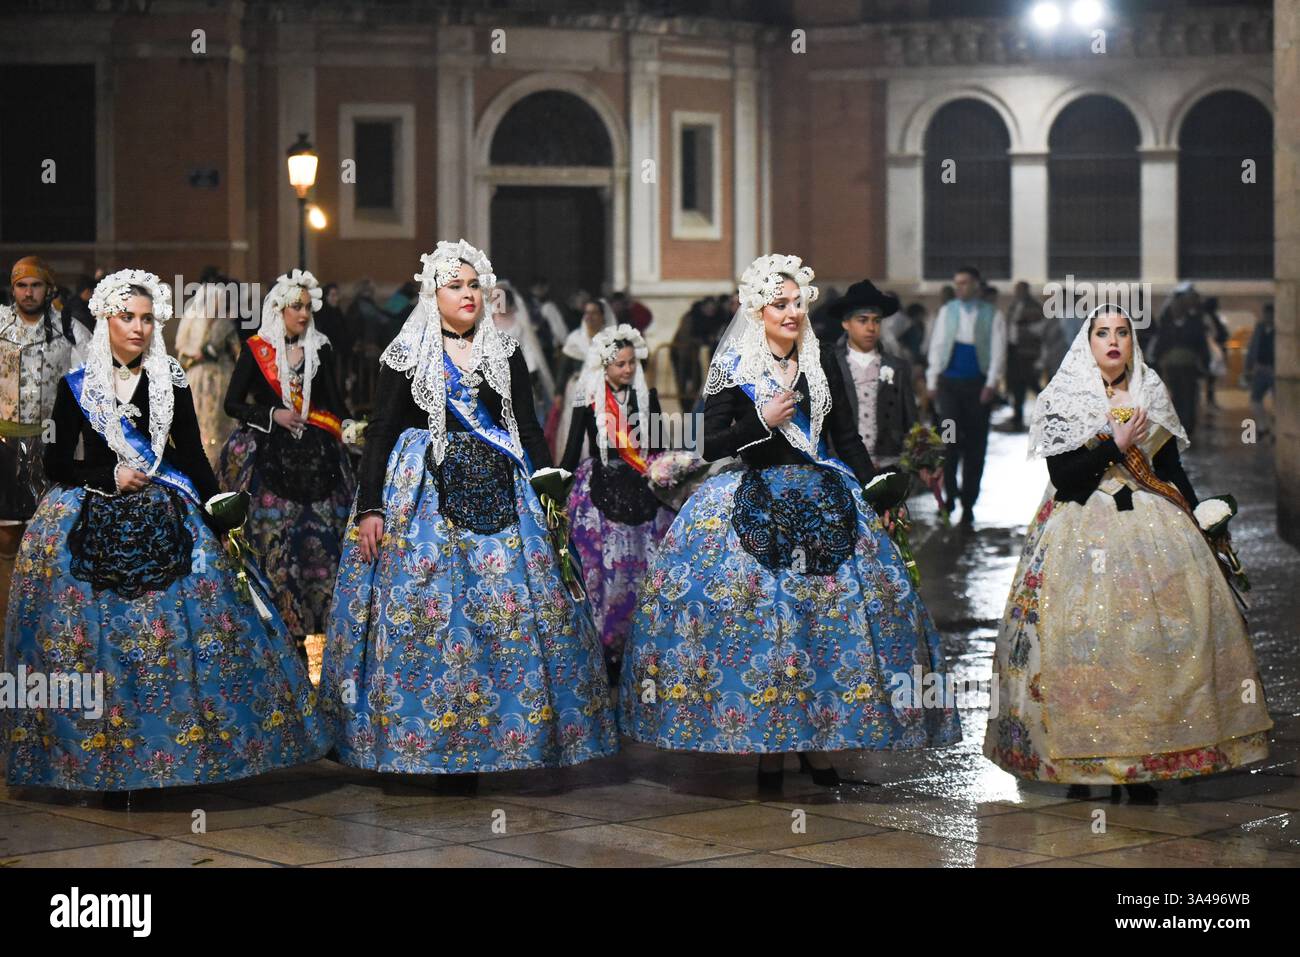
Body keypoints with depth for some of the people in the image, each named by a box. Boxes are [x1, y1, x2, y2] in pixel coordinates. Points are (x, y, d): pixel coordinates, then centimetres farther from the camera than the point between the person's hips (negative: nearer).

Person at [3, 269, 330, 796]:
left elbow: (194, 457, 9)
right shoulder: (76, 385, 4)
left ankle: (178, 752, 0)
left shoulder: (170, 383, 7)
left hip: (166, 523, 1)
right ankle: (98, 758, 0)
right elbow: (56, 462, 4)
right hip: (92, 523, -1)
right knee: (96, 632, -6)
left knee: (179, 630, -7)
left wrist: (220, 524, 4)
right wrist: (110, 476, -10)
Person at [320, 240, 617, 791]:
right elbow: (380, 432, 0)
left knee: (508, 610, -3)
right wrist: (370, 508, -7)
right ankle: (428, 741, 1)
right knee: (423, 608, -7)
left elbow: (529, 429, 13)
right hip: (425, 492, -3)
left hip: (497, 493, 3)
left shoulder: (506, 354, 11)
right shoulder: (406, 354, 2)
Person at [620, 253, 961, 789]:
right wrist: (764, 422, -14)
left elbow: (848, 439, 13)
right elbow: (712, 446, -3)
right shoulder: (732, 369, 1)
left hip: (823, 503, 3)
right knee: (758, 619, -8)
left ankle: (819, 744, 4)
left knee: (830, 616, -3)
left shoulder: (823, 366, 11)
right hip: (753, 504, -3)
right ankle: (768, 750, -1)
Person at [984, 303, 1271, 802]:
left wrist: (1199, 524, 9)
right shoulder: (1063, 400, 0)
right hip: (1085, 531, -3)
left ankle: (1143, 765, 0)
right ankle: (1080, 762, -4)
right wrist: (1115, 445, -14)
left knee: (1156, 636, -4)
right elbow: (1062, 475, -8)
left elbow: (1172, 469, 16)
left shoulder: (1151, 395, 12)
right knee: (1085, 637, -9)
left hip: (1152, 526, 3)